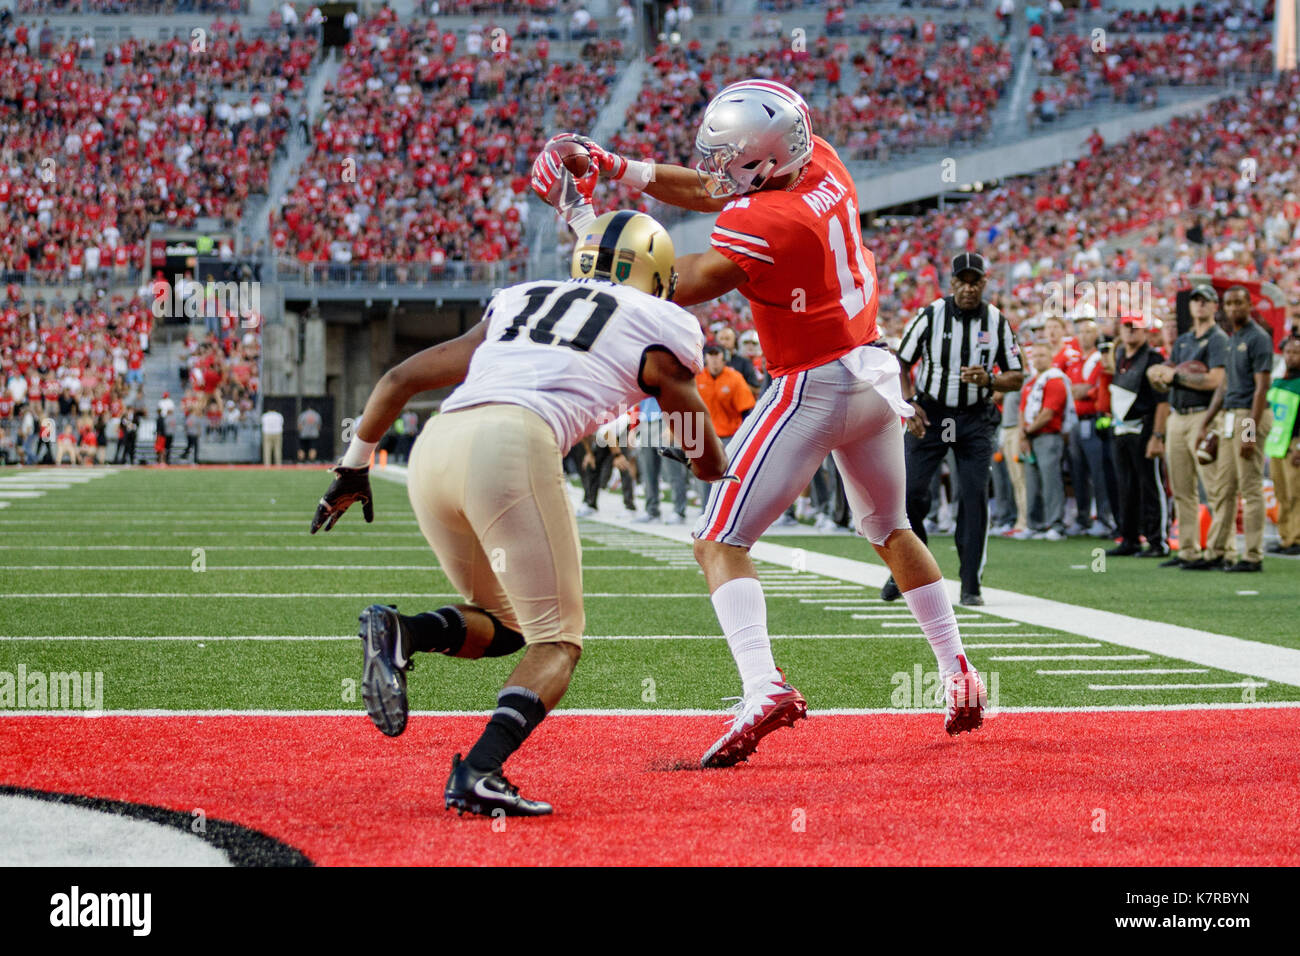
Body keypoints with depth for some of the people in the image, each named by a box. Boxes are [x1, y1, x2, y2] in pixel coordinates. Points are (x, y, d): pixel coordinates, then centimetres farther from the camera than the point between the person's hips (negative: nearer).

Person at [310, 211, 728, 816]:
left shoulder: (515, 304, 32)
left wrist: (355, 468, 43)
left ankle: (401, 632, -7)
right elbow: (710, 462, 29)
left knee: (504, 626, 22)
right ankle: (479, 773, -18)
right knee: (557, 641, 5)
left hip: (433, 451, 6)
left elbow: (399, 380, 33)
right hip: (513, 446, -5)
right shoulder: (657, 331, 19)